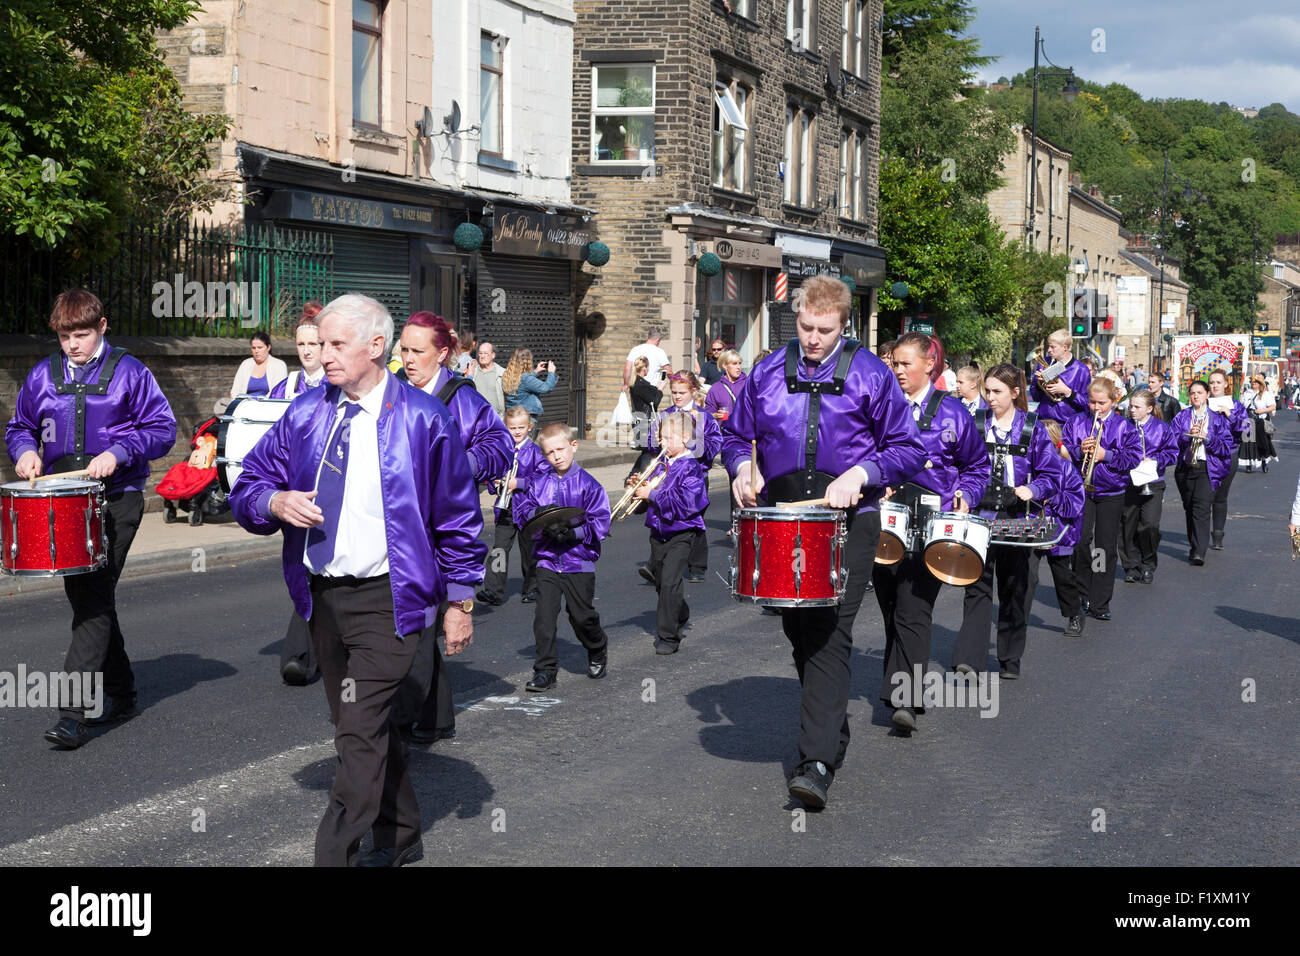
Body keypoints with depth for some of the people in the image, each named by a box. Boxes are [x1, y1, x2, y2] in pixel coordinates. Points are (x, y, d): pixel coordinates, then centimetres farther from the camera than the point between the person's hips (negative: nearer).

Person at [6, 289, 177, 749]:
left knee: (94, 596, -13)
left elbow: (162, 428, -2)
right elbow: (19, 426, 21)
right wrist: (25, 450, -1)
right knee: (83, 595, 11)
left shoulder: (128, 372, -2)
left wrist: (118, 453, -15)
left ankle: (73, 711, -16)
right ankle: (119, 693, 26)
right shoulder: (42, 376, 10)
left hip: (116, 500, -5)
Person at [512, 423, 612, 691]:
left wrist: (572, 532, -22)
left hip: (579, 561, -2)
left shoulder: (588, 484, -6)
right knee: (544, 615, -4)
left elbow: (600, 523, -9)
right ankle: (545, 670, 4)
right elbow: (521, 510, 3)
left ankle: (598, 651, 37)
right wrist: (538, 514, -18)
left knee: (582, 615, 8)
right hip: (547, 559, 2)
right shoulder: (539, 483, 4)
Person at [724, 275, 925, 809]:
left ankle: (818, 761, -18)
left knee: (830, 633, -14)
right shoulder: (766, 374, 8)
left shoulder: (869, 375, -1)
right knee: (797, 630, 12)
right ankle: (831, 729, 33)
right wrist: (743, 468, -3)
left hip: (847, 520, -4)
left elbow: (907, 448, 2)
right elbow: (735, 436, 19)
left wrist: (860, 474, -14)